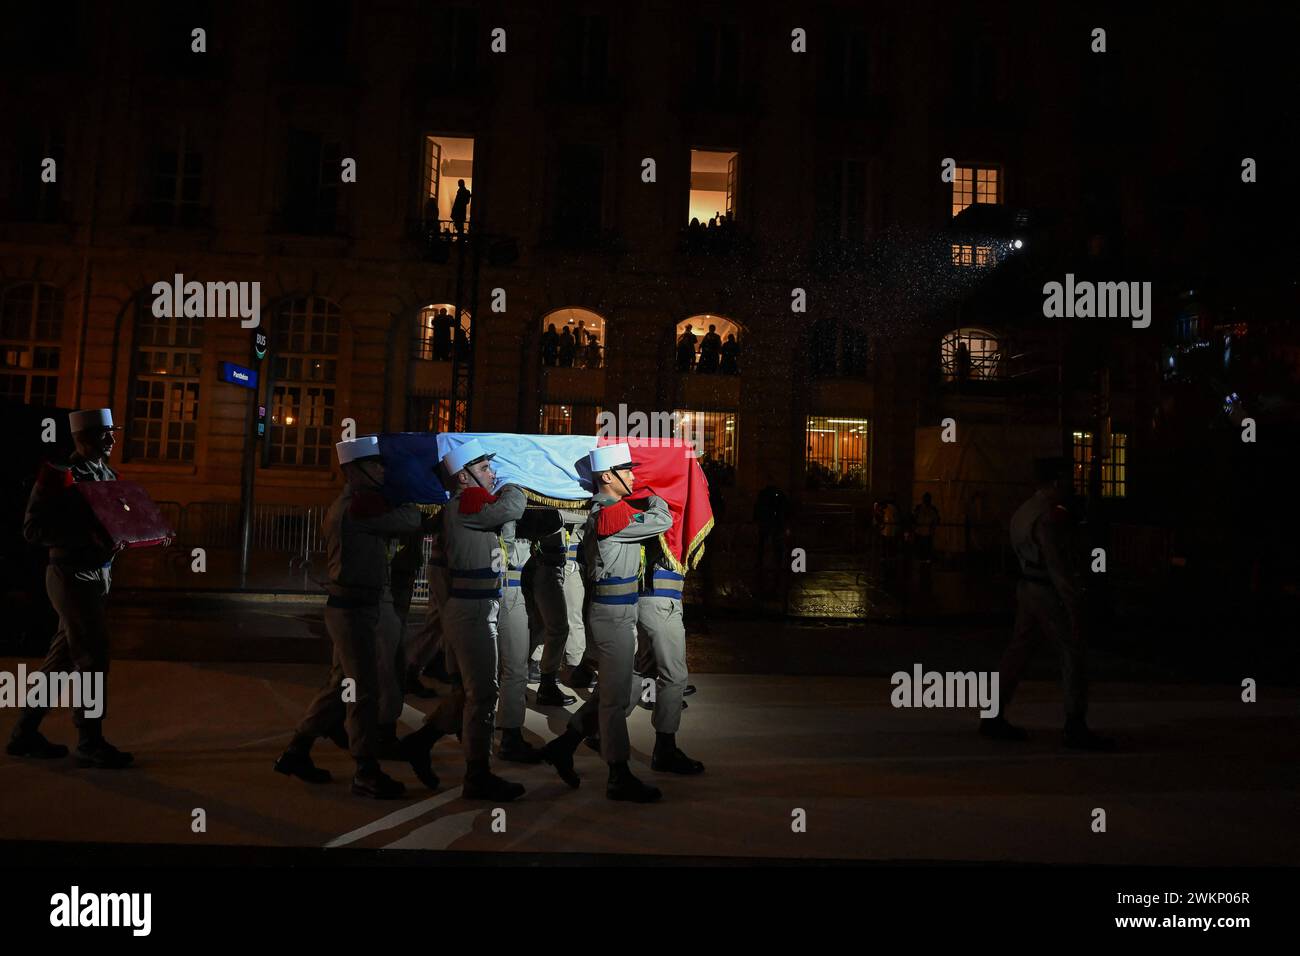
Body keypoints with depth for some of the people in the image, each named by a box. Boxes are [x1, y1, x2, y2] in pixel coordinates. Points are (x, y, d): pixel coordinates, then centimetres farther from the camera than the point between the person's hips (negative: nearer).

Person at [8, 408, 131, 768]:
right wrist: (88, 536, -28)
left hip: (98, 575, 8)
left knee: (62, 657, 15)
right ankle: (90, 744, 7)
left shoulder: (107, 475, 12)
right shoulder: (60, 473, -13)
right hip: (74, 577, -8)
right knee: (93, 658, -4)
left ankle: (25, 734, 27)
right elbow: (33, 528, -17)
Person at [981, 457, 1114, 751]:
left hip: (1027, 588, 9)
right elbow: (1057, 564, -21)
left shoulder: (1023, 511, 13)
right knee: (1073, 654, -2)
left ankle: (993, 717, 14)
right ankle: (1075, 728, 2)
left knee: (1019, 650, 11)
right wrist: (1073, 605, -19)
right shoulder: (1051, 515, -17)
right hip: (1049, 593, -9)